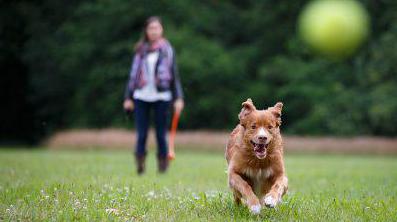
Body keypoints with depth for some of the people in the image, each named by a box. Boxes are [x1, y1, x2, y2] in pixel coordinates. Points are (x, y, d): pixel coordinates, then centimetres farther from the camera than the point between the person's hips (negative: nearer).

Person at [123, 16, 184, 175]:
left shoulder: (167, 50, 6)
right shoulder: (140, 50, 9)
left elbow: (174, 75, 6)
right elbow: (133, 74, 12)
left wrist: (178, 98, 0)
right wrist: (128, 97, 8)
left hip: (161, 97, -1)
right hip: (141, 97, 1)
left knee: (161, 134, 1)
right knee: (141, 134, -1)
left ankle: (163, 166, 10)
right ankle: (140, 166, 2)